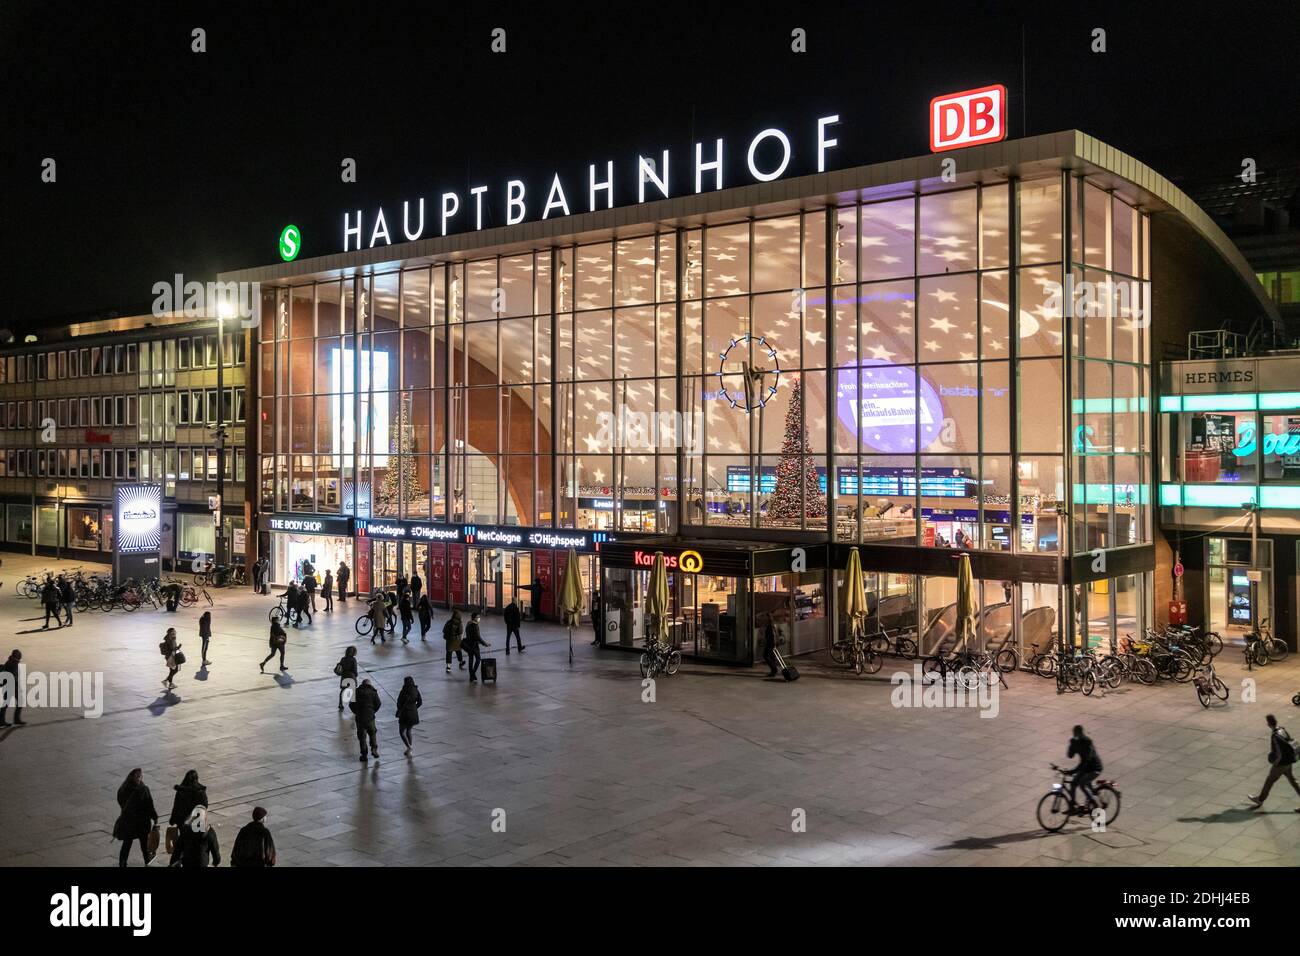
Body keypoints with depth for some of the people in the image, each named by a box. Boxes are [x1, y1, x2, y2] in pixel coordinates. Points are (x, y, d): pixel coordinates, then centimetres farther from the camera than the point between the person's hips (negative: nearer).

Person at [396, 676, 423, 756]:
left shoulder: (403, 691, -15)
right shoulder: (416, 691, -1)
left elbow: (399, 703, -13)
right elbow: (420, 702, 3)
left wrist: (399, 710, 6)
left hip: (405, 714, -5)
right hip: (414, 714, 5)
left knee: (401, 732, 7)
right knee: (408, 731, 21)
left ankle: (409, 747, -12)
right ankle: (409, 749, 19)